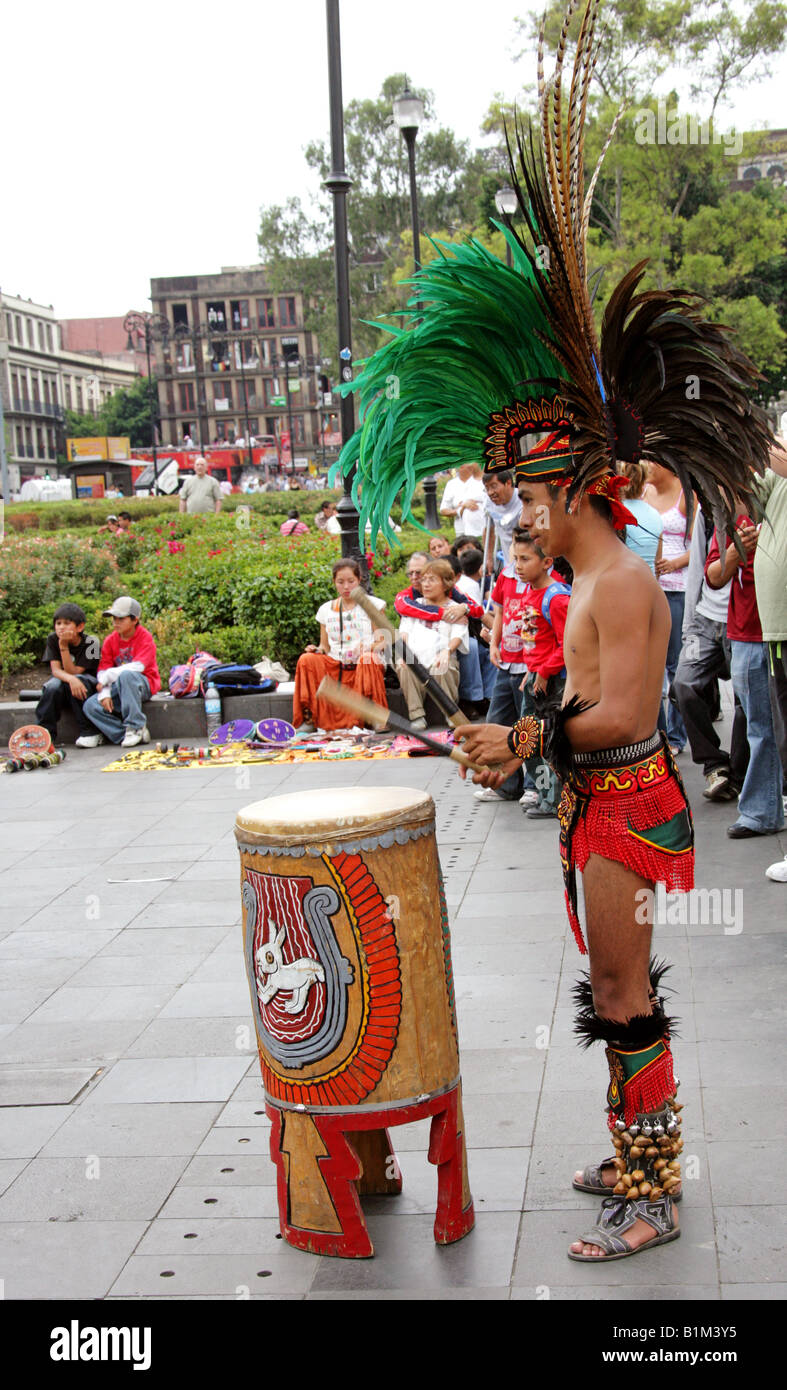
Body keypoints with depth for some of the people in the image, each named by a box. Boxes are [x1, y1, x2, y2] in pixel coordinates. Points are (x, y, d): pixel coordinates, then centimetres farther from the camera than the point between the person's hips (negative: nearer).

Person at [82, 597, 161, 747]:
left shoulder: (145, 637, -10)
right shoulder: (110, 640, 5)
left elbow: (137, 667, -22)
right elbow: (103, 670, -1)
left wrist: (107, 677, -21)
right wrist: (105, 694, -18)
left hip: (144, 685, -5)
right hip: (119, 687, 5)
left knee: (126, 675, -39)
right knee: (91, 705, -17)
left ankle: (136, 727, -29)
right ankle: (124, 735, -22)